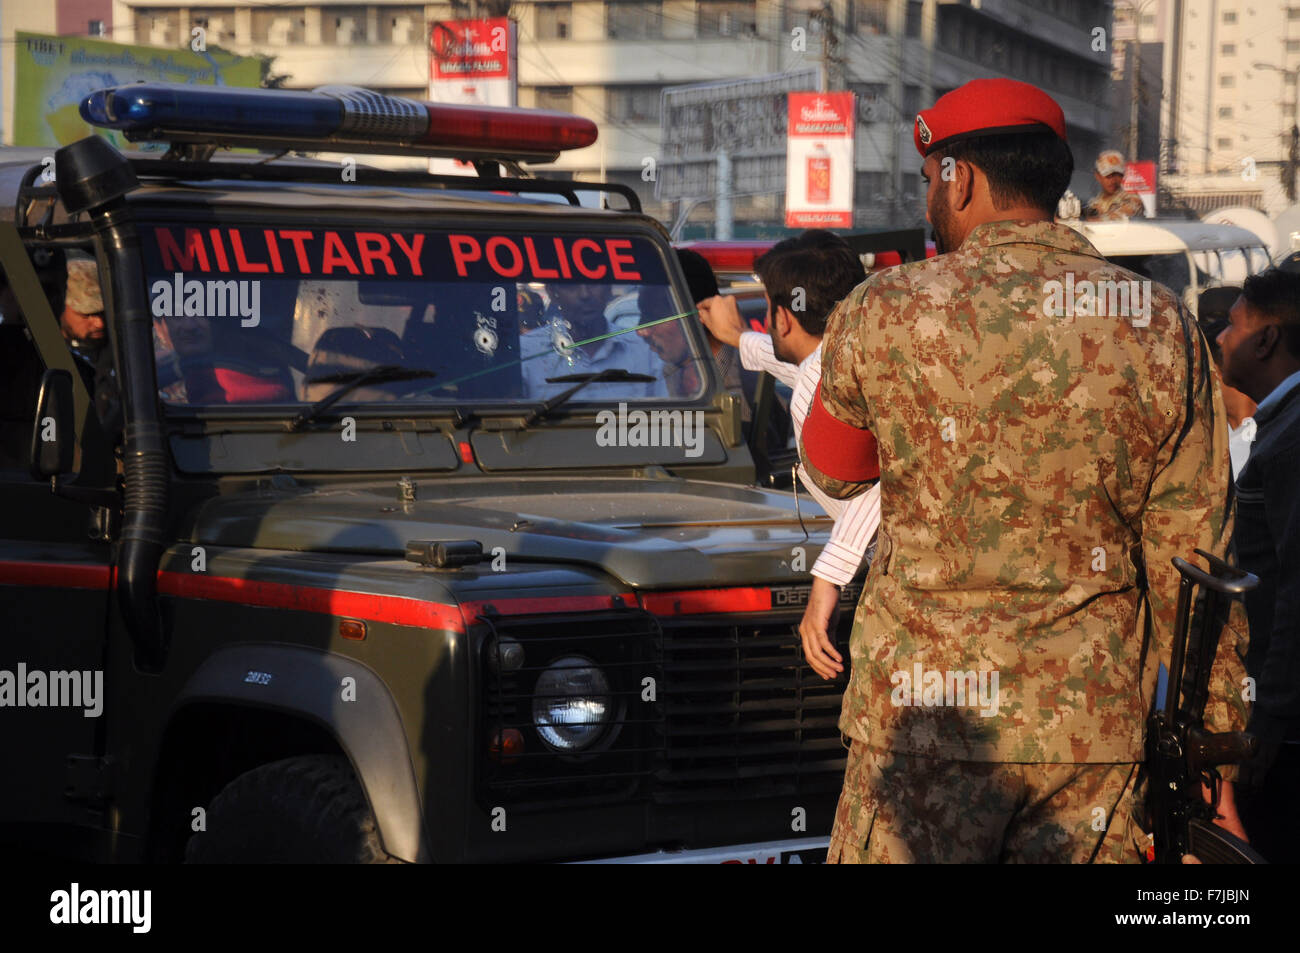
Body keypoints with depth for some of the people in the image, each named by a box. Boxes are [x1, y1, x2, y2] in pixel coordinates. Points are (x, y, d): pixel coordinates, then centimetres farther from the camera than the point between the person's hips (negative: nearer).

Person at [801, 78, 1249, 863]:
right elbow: (1193, 569, 1)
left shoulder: (883, 313, -6)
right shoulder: (1162, 330, -1)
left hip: (927, 718, -2)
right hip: (1100, 736, 2)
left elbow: (831, 472, 13)